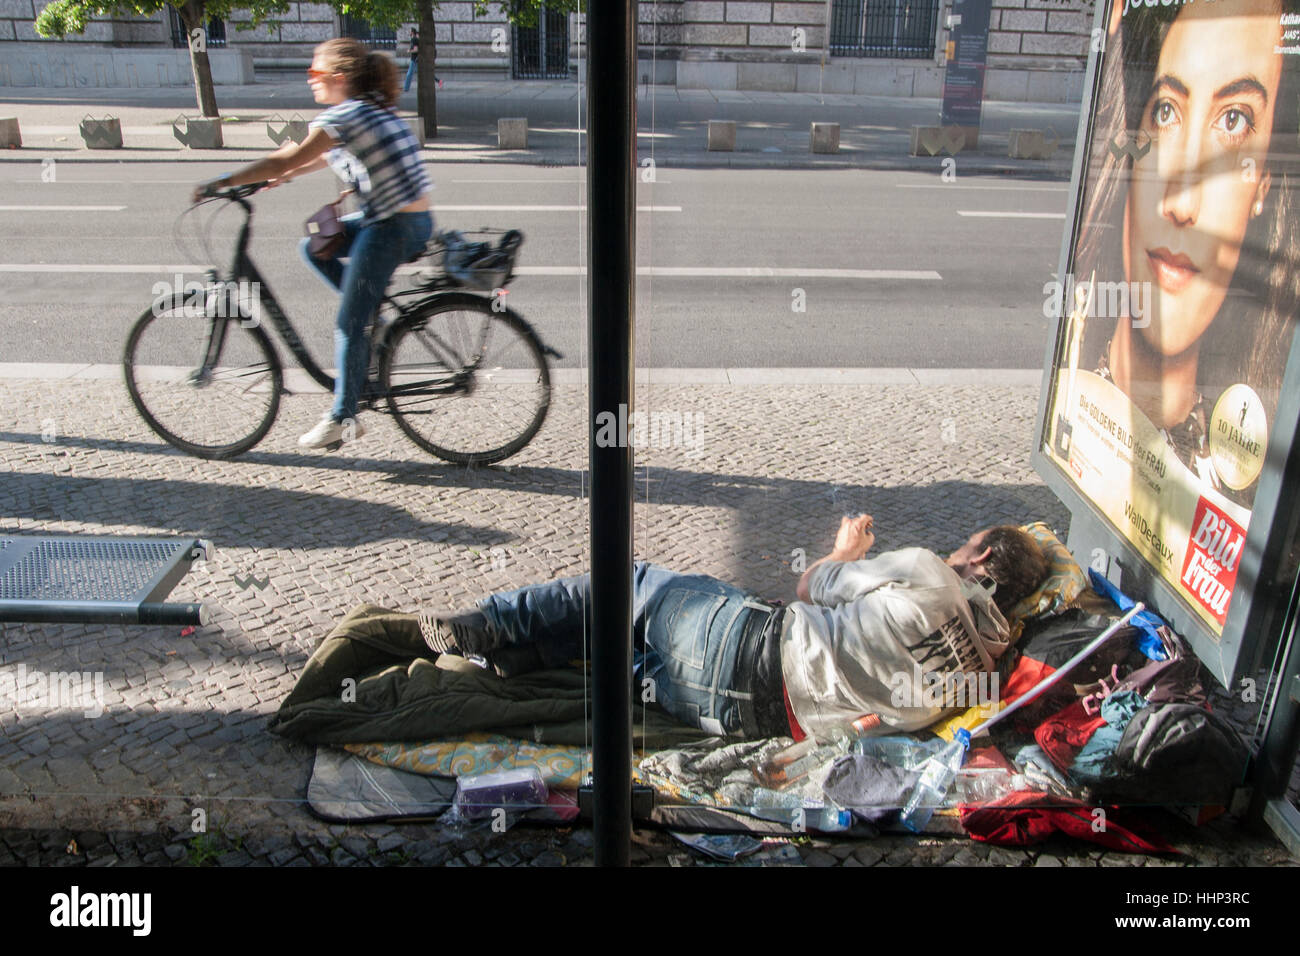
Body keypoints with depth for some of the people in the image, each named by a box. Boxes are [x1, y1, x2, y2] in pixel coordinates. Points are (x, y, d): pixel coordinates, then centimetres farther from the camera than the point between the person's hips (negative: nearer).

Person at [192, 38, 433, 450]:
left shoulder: (344, 116, -12)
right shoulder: (372, 108, 15)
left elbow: (289, 159, -16)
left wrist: (221, 182, -10)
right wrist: (282, 175, 22)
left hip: (394, 226, -9)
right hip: (414, 220, 9)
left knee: (348, 324, -2)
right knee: (315, 247, 19)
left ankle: (342, 417, 7)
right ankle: (375, 315, 15)